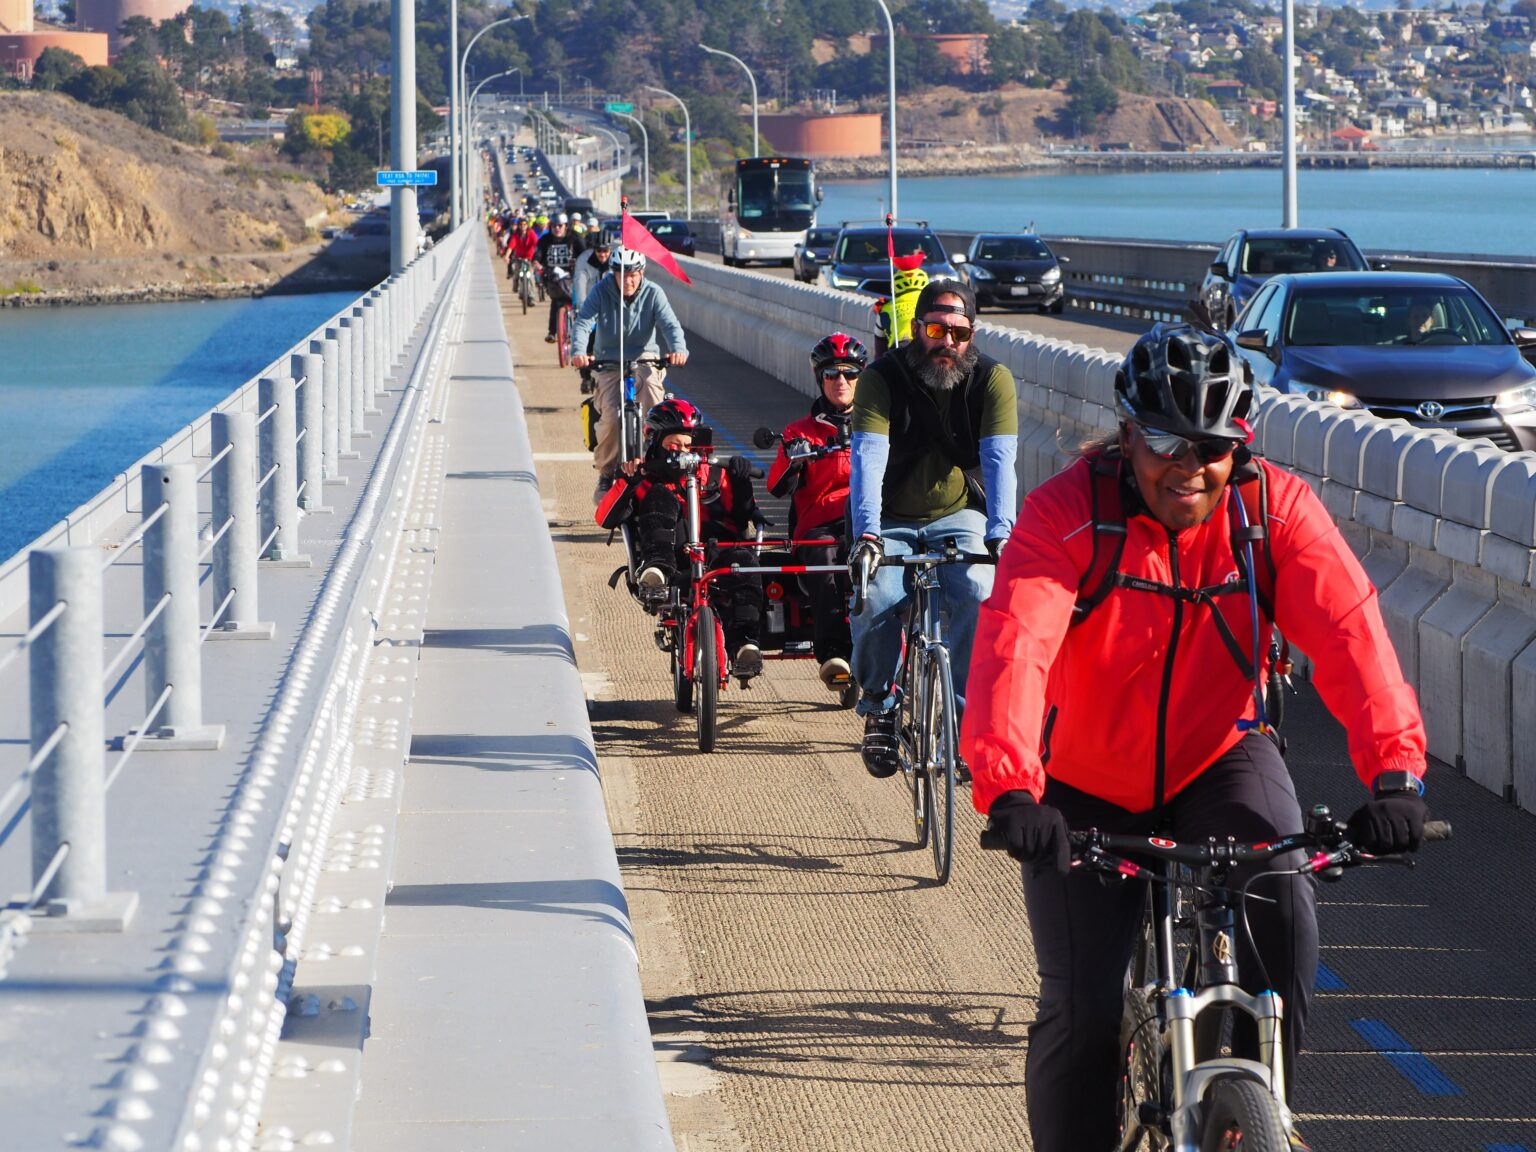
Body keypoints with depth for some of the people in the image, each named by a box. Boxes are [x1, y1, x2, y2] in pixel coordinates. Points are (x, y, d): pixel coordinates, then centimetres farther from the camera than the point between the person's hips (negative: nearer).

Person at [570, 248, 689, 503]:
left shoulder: (653, 294, -6)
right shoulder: (601, 291, -8)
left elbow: (670, 324, -18)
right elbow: (583, 322, -19)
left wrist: (678, 349, -40)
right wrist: (578, 352, -40)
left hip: (645, 359, 0)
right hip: (609, 362, 0)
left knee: (649, 383, -34)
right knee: (611, 416, -20)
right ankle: (606, 473, 2)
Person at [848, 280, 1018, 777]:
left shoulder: (992, 380, -12)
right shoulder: (881, 378, -15)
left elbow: (999, 460, -22)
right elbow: (868, 458, -26)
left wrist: (1000, 533, -37)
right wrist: (866, 535, -41)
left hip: (958, 515, 1)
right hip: (891, 520, -1)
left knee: (979, 595, -28)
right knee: (876, 602, -27)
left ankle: (962, 711, -12)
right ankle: (878, 707, -1)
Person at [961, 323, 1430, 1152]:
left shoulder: (1275, 508, -15)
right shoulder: (1067, 513, -21)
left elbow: (1348, 633, -27)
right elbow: (1013, 644, -35)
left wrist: (1394, 772, -43)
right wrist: (1010, 789, -52)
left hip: (1220, 763, 1)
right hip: (1089, 789, -1)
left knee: (1281, 910, -25)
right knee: (1082, 1011, -8)